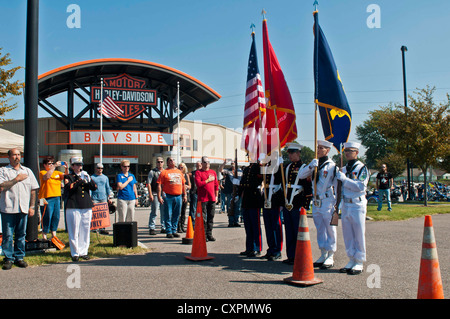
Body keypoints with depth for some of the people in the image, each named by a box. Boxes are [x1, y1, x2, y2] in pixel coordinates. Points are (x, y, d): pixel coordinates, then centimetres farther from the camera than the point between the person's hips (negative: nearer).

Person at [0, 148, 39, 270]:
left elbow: (34, 190, 13)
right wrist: (16, 179, -12)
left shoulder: (27, 171, 14)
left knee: (21, 234, 7)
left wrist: (32, 206, 6)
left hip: (23, 208, 3)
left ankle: (19, 257, 17)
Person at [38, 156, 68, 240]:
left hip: (57, 197, 6)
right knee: (47, 217, -4)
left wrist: (66, 169, -9)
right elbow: (46, 176, -22)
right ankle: (44, 234, 7)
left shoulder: (57, 173, 15)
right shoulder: (42, 172, -2)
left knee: (56, 217, 8)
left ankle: (53, 232, 21)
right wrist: (55, 166, -24)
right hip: (47, 198, -6)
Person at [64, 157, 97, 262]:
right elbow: (67, 188, -13)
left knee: (85, 230, 5)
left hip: (87, 207, 4)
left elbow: (94, 187, 6)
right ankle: (75, 253, 4)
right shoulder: (68, 177, 6)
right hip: (73, 207, -4)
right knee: (74, 231, -4)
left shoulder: (86, 176, 18)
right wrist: (79, 181, -19)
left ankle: (83, 252, 13)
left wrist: (89, 180, -10)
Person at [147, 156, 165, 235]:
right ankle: (152, 228, 1)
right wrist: (150, 194, -10)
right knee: (154, 212, -5)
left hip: (164, 194, 4)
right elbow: (148, 183, -2)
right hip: (155, 194, -4)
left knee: (164, 212, 7)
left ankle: (164, 228, 15)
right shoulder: (152, 172, 3)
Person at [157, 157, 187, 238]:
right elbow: (159, 185, -3)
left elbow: (183, 184, 21)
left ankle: (174, 230, 19)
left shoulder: (179, 172, 16)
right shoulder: (164, 172, 2)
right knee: (168, 215, -2)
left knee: (176, 215, 8)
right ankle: (169, 232, 6)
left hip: (178, 196, 4)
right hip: (168, 196, -4)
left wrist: (184, 195, 17)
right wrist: (159, 196, -11)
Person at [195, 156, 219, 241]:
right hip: (202, 198, -4)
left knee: (211, 217, 6)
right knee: (203, 218, -4)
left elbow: (216, 185, 18)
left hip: (212, 199, 4)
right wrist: (208, 180, -11)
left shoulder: (213, 172, 15)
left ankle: (209, 234, 13)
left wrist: (216, 196, 13)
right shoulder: (198, 172, 1)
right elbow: (198, 184, -13)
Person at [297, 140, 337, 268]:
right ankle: (323, 255, 21)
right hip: (316, 202, 6)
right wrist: (311, 166, -13)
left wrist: (337, 205, -9)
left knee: (330, 229, 0)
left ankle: (330, 257, 8)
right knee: (320, 229, 12)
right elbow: (301, 175, 4)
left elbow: (337, 186, -6)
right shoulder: (315, 164, 12)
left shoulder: (332, 166, -6)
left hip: (328, 202, -6)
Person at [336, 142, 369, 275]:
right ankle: (352, 260, 19)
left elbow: (361, 186, -20)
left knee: (359, 235, 0)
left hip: (357, 205, -6)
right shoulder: (343, 169, 14)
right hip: (345, 205, 6)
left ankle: (359, 263, 7)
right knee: (348, 235, 9)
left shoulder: (362, 168, -6)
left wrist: (344, 179, -20)